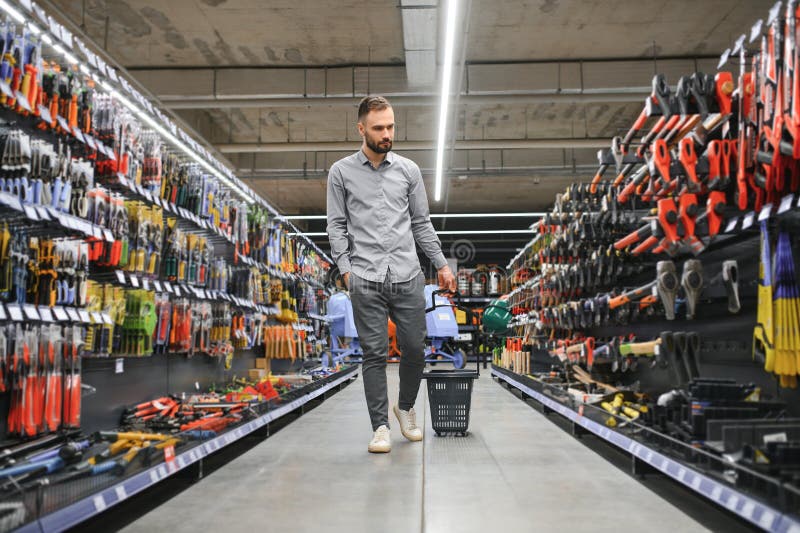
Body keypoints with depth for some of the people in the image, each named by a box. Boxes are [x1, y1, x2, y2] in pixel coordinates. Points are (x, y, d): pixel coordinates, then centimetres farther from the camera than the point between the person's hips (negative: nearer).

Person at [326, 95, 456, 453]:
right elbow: (336, 226, 3)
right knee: (374, 354, 1)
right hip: (366, 280, -2)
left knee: (414, 349, 6)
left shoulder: (408, 170, 10)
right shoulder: (342, 172, 4)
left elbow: (421, 223, 13)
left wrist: (441, 264, 9)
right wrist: (345, 269, -7)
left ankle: (406, 408, 32)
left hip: (408, 277, 2)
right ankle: (380, 426, 12)